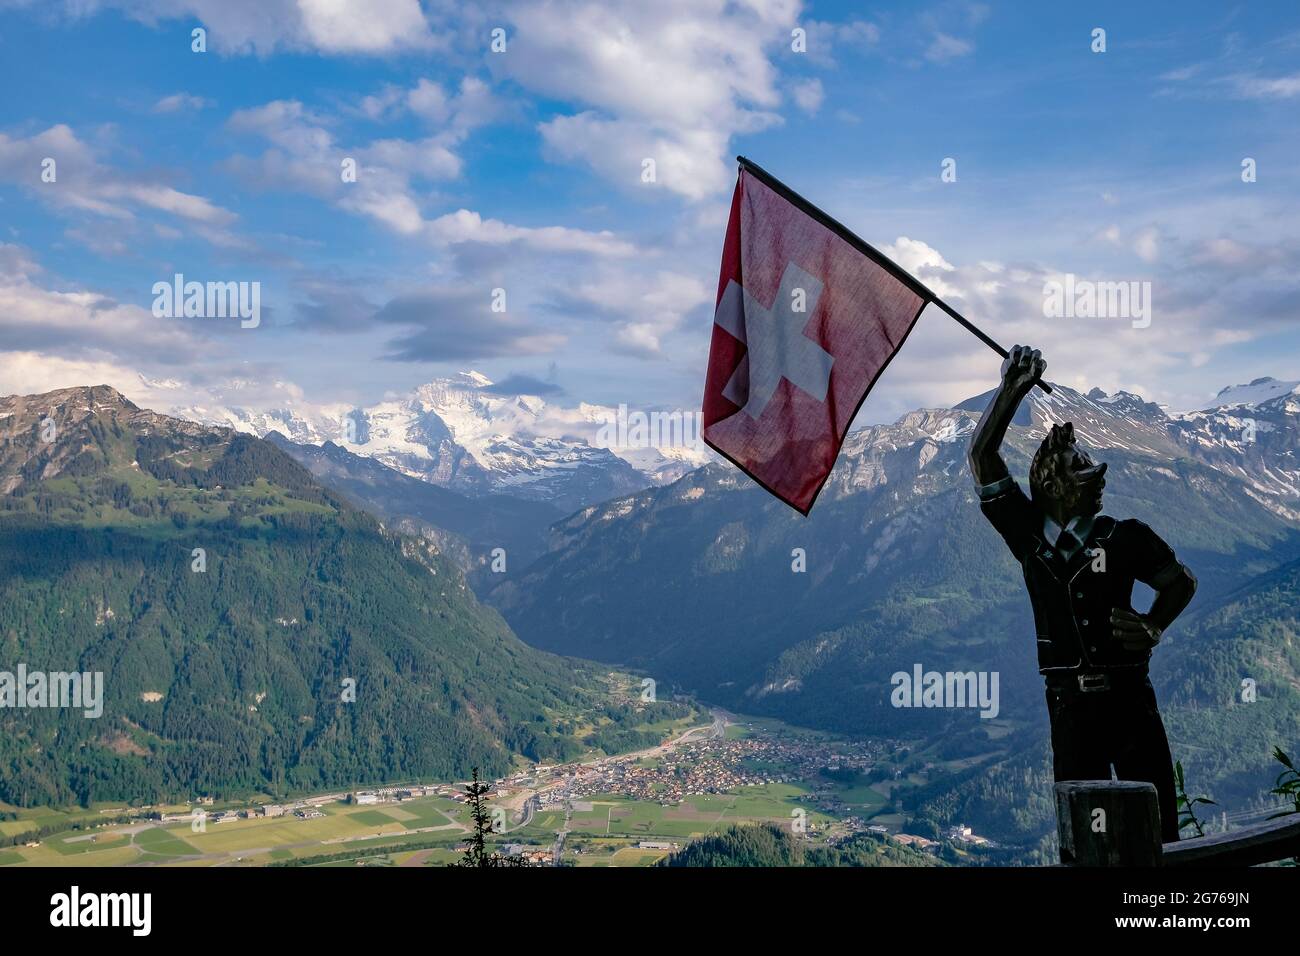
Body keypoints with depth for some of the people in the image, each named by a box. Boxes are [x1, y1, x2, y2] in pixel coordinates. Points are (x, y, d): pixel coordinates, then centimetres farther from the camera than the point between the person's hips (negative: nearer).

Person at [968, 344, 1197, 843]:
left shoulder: (1124, 537, -1)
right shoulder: (1027, 531, 2)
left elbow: (1181, 581, 16)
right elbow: (982, 457, -2)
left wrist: (1151, 629, 0)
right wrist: (1011, 390, -5)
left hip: (1128, 694, -1)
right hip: (1070, 701, 1)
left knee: (1156, 816, 3)